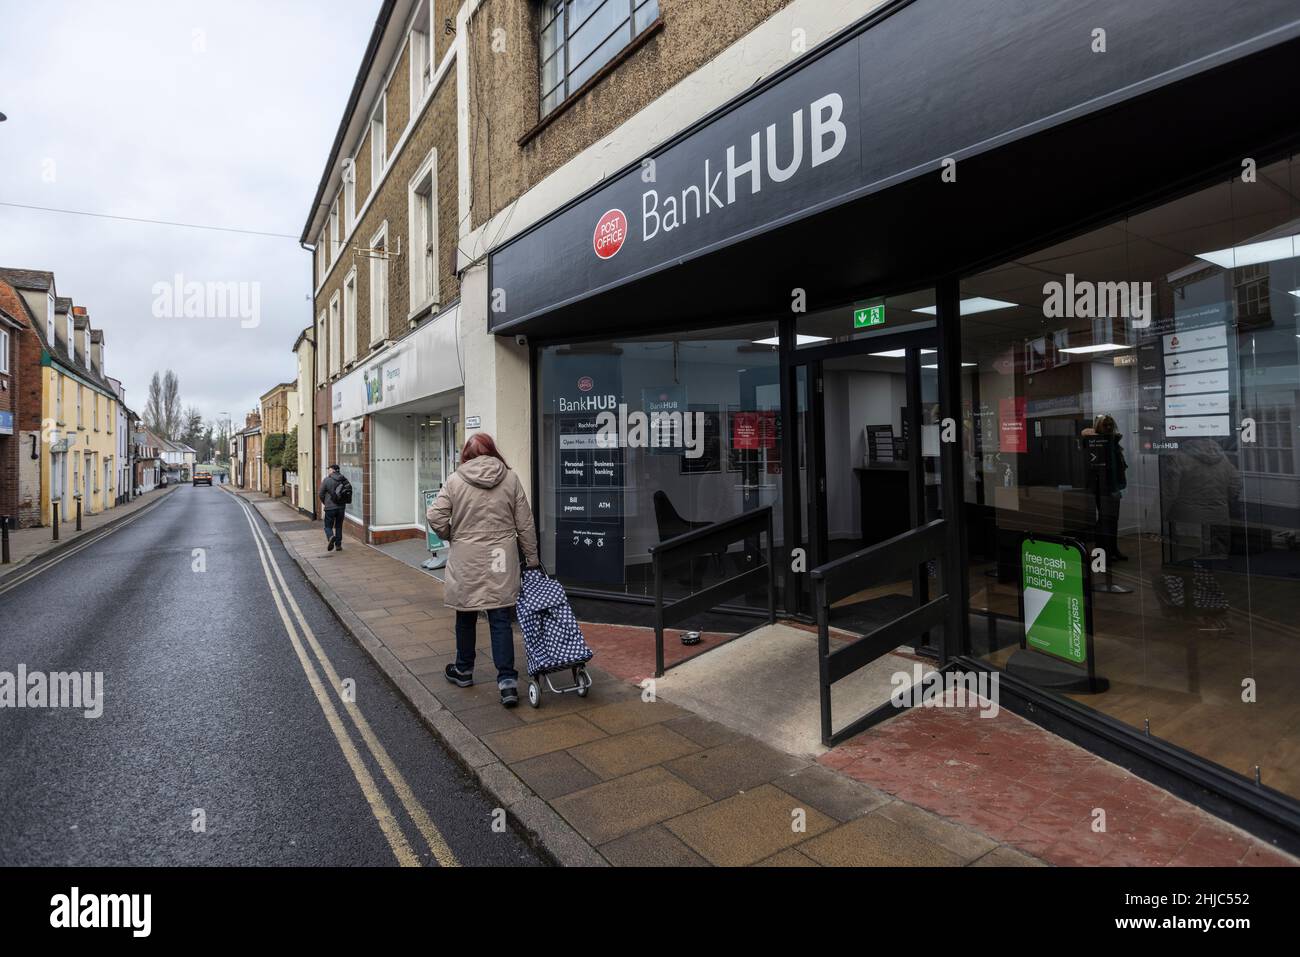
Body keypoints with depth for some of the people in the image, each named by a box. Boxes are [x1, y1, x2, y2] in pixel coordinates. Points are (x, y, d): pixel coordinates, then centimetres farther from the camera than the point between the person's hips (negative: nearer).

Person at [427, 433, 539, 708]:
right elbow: (525, 524, 2)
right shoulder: (511, 479, 1)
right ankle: (507, 680, -2)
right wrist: (531, 558, 11)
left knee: (466, 617, 16)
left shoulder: (455, 480, -2)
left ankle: (463, 670, 33)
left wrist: (452, 537, 12)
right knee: (500, 619, 4)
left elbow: (435, 517, -7)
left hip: (466, 562, 0)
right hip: (501, 561, 0)